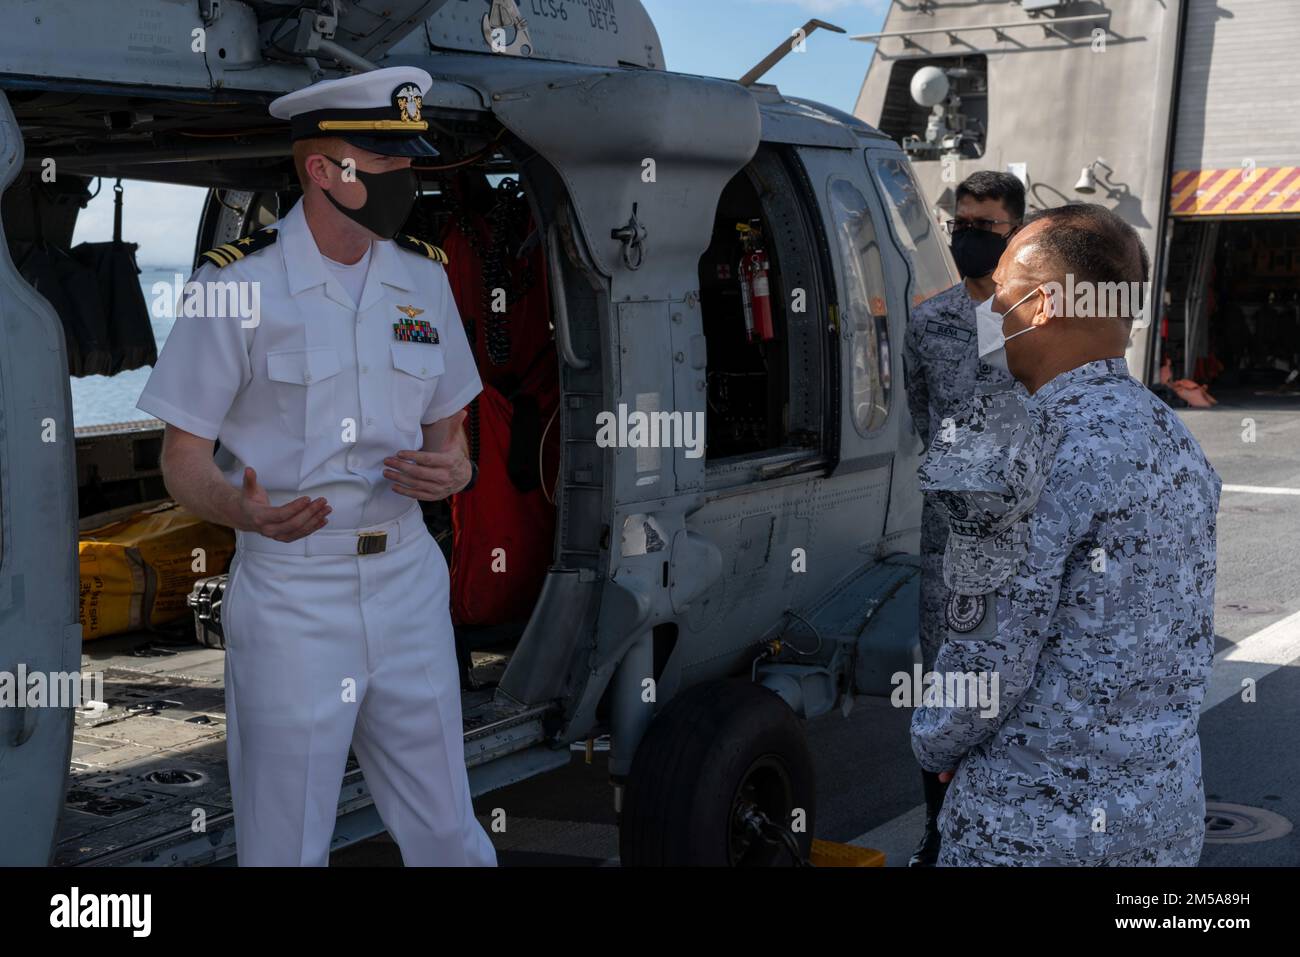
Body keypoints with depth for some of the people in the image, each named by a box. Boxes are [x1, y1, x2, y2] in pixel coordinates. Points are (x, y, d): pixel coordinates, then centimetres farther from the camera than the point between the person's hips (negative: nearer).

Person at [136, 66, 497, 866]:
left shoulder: (423, 277, 7)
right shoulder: (237, 282, -9)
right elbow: (184, 461, -7)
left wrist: (452, 470, -9)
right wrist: (246, 512, -29)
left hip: (408, 582, 4)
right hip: (289, 594, -4)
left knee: (447, 836, 11)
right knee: (286, 848, 5)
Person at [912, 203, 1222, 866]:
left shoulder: (1034, 446, -19)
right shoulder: (1176, 439, 7)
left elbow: (990, 656, -19)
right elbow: (1193, 635, 12)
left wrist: (933, 744, 0)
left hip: (1035, 825, -8)